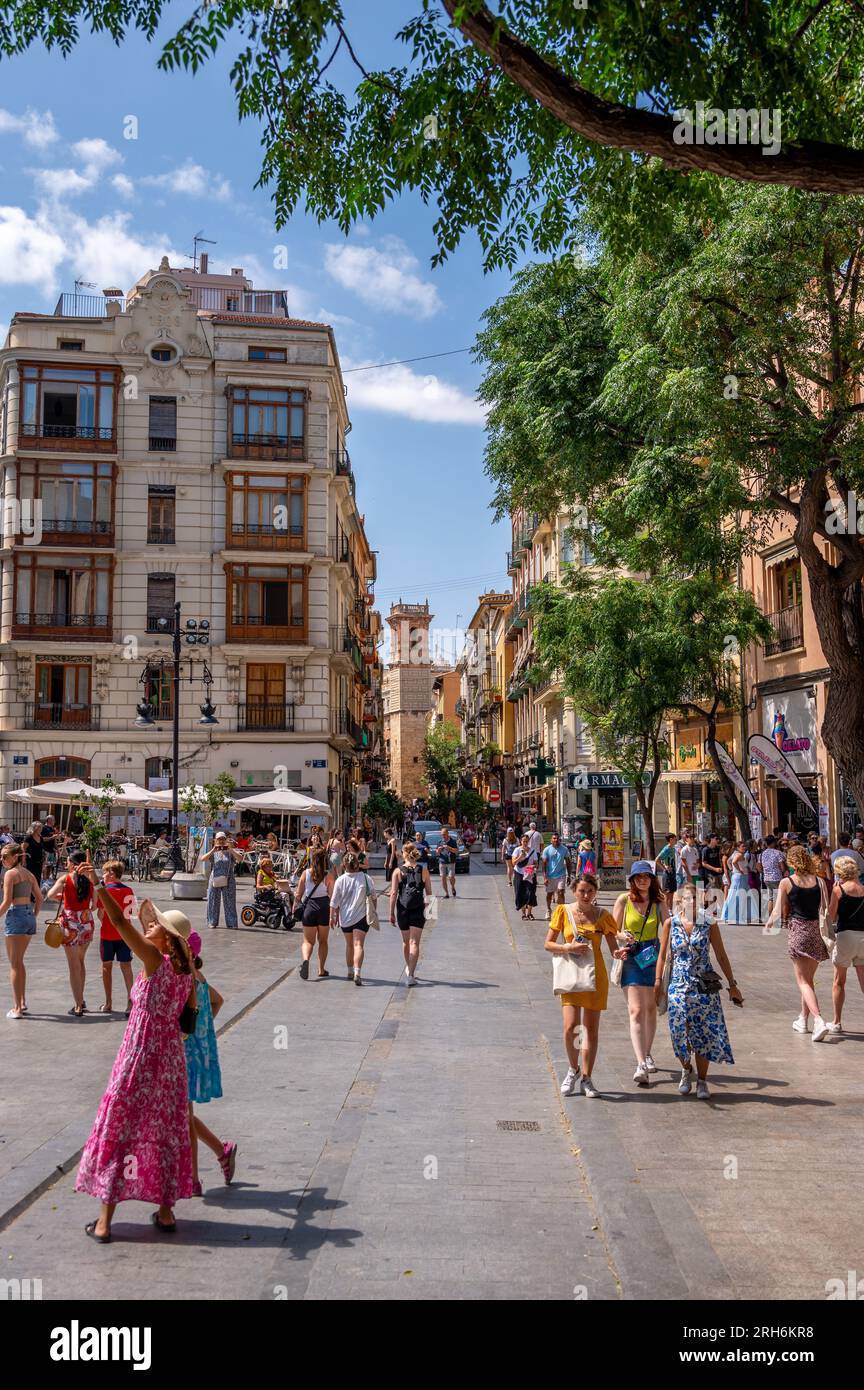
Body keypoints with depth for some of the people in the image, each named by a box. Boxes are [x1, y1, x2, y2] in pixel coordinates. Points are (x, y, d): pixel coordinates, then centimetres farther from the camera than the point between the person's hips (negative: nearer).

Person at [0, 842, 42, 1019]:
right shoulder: (29, 874, 13)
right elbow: (39, 898, 14)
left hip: (15, 915, -8)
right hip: (29, 916, 8)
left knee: (14, 964, -1)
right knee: (19, 962, 20)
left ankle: (17, 1008, 1)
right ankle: (22, 1003, 25)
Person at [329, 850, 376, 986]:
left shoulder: (340, 880, -6)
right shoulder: (366, 878, -7)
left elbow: (334, 901, -4)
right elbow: (373, 897, 3)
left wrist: (332, 917, 7)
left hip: (344, 917, 2)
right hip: (361, 916, -2)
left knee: (349, 944, 19)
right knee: (358, 945, -6)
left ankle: (350, 971, 30)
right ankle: (357, 973, -23)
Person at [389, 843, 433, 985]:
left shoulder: (398, 871, -3)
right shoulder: (423, 870, -1)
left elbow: (393, 893, -7)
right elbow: (429, 892, 3)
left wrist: (391, 913, -2)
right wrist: (429, 908, 19)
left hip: (402, 910, 1)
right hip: (418, 910, -1)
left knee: (406, 941, 19)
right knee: (414, 942, 0)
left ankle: (409, 968, 37)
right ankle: (410, 973, -10)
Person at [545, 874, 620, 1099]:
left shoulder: (602, 916, 0)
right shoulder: (564, 912, -1)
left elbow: (613, 948, 1)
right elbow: (548, 944, 1)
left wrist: (618, 953, -22)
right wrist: (569, 948, -16)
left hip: (595, 976, 1)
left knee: (591, 1029, 6)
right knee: (571, 1027, -11)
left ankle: (586, 1078, 20)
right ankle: (573, 1070, 15)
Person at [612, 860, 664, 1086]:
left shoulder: (658, 903, 4)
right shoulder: (623, 900, -2)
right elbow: (613, 932, 1)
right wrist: (623, 936, -20)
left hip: (653, 957, 3)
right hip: (630, 957, -3)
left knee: (650, 1008, 13)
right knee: (636, 1010, -12)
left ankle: (647, 1055, 32)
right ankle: (641, 1064, -17)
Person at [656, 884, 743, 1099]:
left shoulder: (708, 924, -3)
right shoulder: (670, 923, -2)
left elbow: (721, 955, 4)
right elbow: (662, 955, 5)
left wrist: (732, 985, 6)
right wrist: (658, 981, 2)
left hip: (705, 986, 0)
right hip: (678, 985, 0)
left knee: (704, 1033, 1)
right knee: (679, 1033, 2)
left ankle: (702, 1081, 18)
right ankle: (686, 1070, 31)